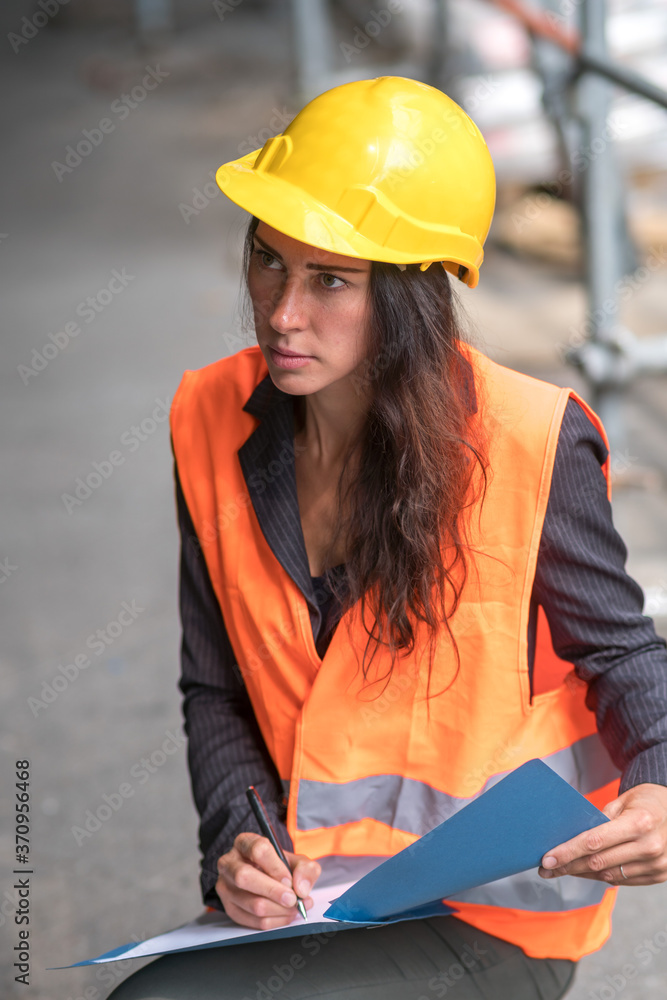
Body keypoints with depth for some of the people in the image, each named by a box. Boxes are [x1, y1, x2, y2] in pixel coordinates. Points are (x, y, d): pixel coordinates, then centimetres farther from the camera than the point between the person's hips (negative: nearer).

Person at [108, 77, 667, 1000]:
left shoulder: (530, 443, -16)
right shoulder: (214, 421, -2)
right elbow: (216, 690, 7)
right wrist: (238, 840, -10)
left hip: (494, 915, -4)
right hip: (307, 889, 5)